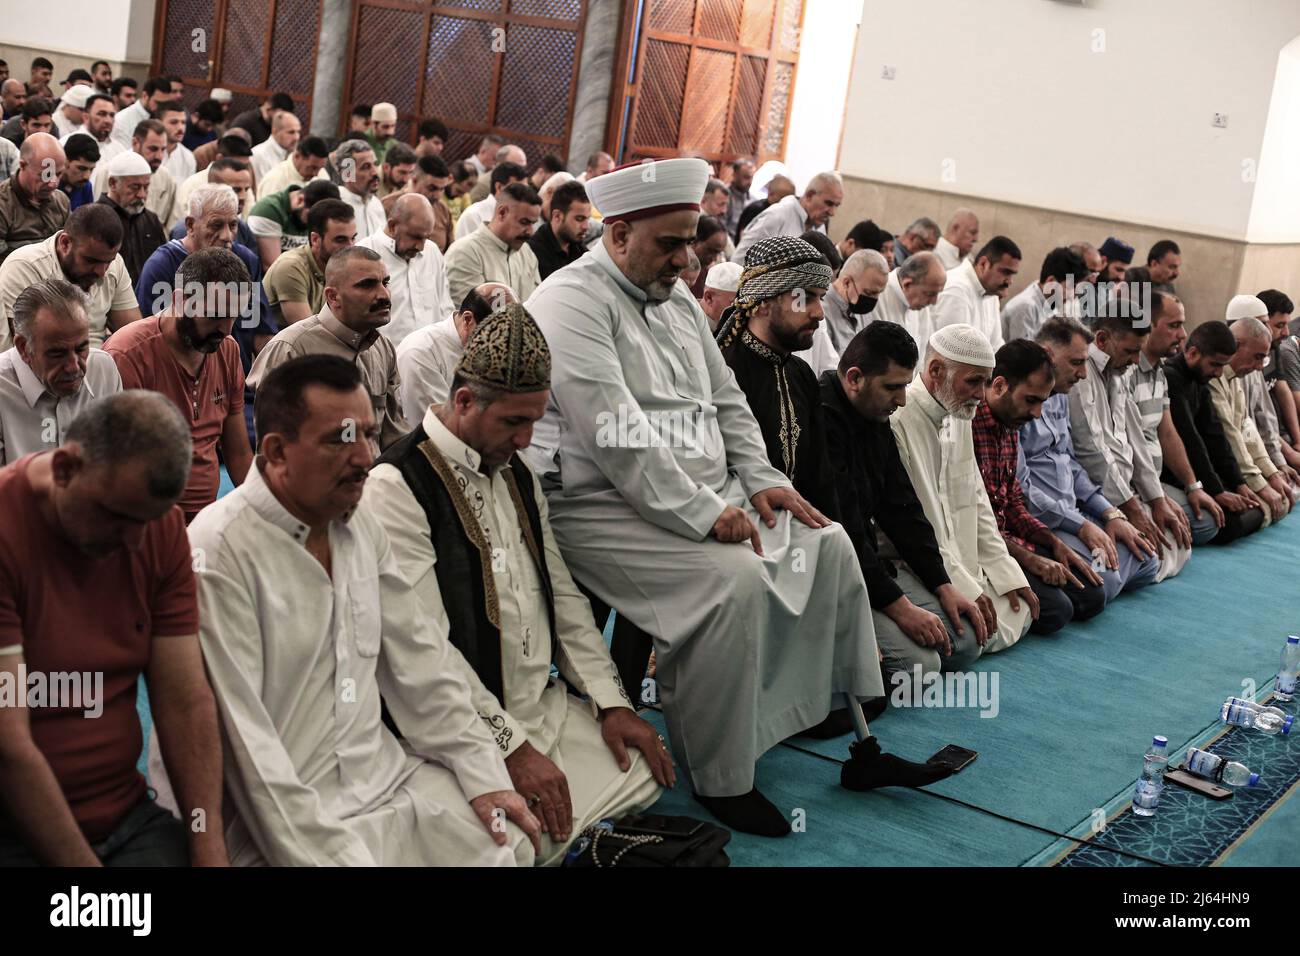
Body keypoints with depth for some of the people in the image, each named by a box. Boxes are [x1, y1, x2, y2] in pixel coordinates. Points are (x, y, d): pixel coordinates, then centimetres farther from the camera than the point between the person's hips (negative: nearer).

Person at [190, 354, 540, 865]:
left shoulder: (362, 529, 7)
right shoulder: (219, 554, -18)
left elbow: (419, 661, 9)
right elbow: (246, 746, -20)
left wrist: (483, 777, 1)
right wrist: (331, 855, -22)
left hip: (385, 775, 7)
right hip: (288, 815, -7)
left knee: (517, 842, -2)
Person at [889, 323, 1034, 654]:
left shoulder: (959, 418, 12)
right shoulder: (894, 421, -21)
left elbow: (976, 500, 18)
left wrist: (1006, 573, 8)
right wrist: (962, 588, -20)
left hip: (962, 563, 9)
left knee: (1019, 616, -1)